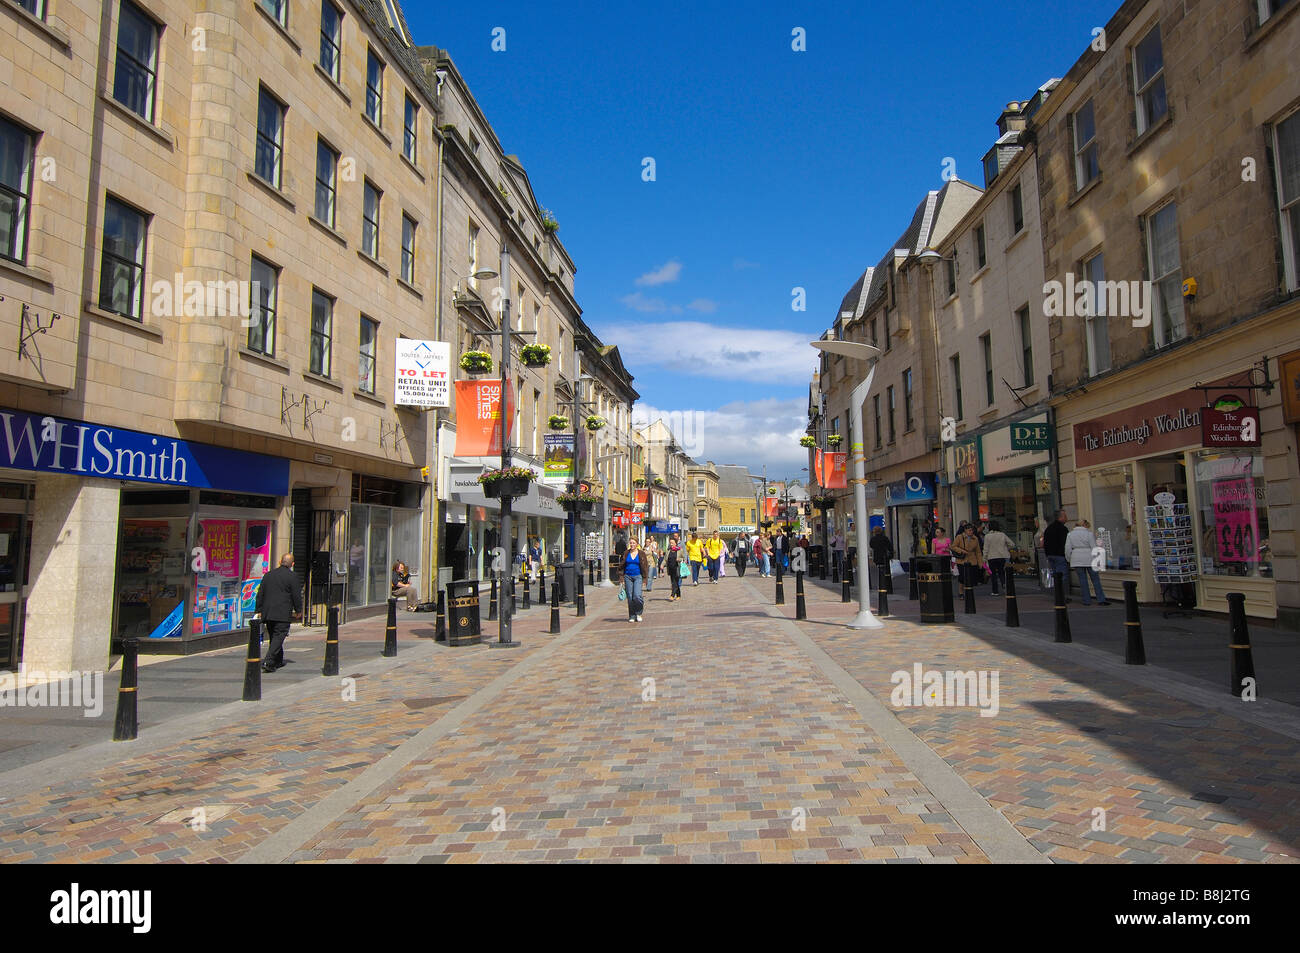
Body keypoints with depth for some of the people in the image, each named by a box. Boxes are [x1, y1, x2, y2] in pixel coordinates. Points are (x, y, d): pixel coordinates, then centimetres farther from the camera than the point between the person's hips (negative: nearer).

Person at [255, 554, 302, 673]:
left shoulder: (268, 575, 12)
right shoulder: (292, 576, -6)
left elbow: (260, 594, 14)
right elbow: (296, 595, -6)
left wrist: (258, 610, 18)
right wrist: (298, 611, 5)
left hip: (268, 613, 6)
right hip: (283, 614, -6)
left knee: (274, 637, 16)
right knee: (278, 637, -6)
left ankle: (278, 661, 26)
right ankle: (268, 662, -17)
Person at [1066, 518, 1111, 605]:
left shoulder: (1070, 534, 6)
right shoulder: (1089, 533, -3)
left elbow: (1068, 549, 3)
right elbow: (1094, 548, -5)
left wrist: (1069, 560, 11)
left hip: (1076, 559, 2)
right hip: (1089, 559, -2)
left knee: (1083, 580, 5)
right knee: (1095, 579, 5)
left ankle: (1086, 601, 6)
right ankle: (1101, 599, 4)